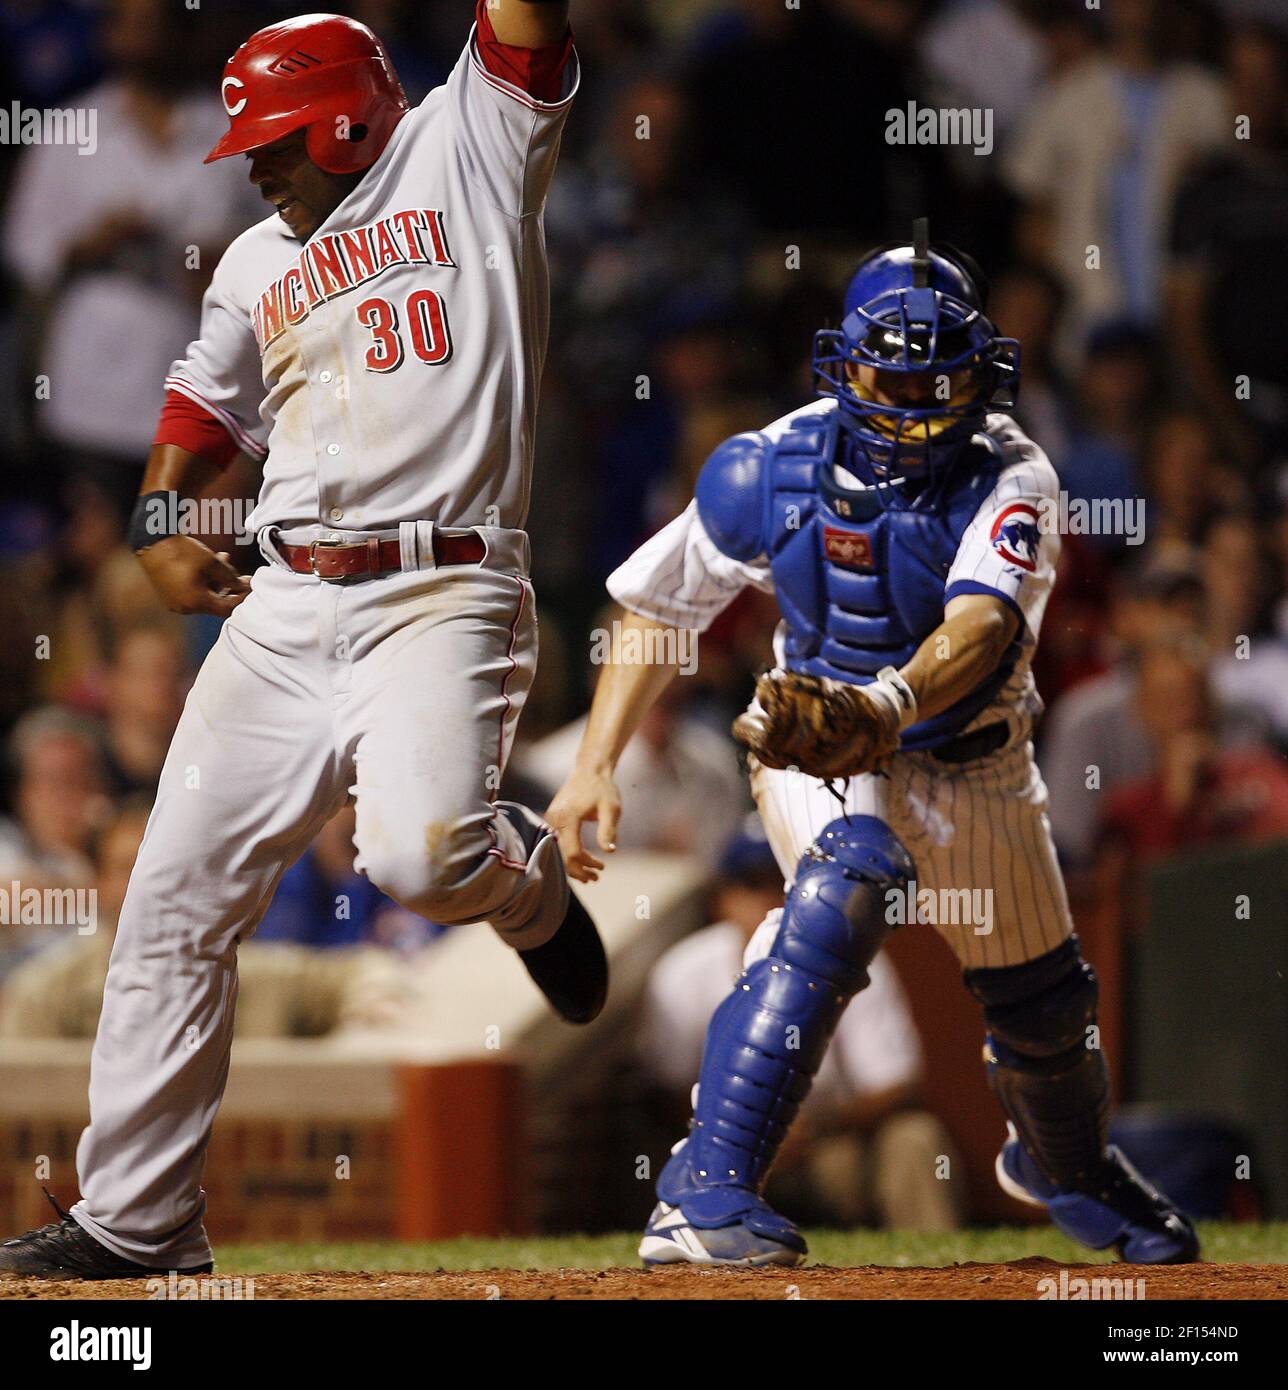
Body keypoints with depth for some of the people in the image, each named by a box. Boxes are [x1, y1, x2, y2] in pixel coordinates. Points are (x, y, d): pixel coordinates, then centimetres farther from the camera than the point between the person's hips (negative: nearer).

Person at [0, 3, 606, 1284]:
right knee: (175, 898, 0)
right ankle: (135, 1221, 7)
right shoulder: (257, 266, 21)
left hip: (441, 594, -6)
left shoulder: (468, 151, 6)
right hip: (283, 608, 6)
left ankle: (524, 880, 9)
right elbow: (203, 406, 29)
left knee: (421, 857, -29)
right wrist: (160, 521, 12)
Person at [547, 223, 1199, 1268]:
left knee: (1044, 1002, 17)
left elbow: (980, 625, -42)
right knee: (848, 888, -35)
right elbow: (658, 605, -3)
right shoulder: (773, 469, -17)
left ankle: (1065, 1164, 56)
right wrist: (596, 766, -10)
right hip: (815, 747, -2)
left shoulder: (1010, 481, -23)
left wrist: (891, 704, -62)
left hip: (977, 768, 2)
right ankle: (704, 1193, -41)